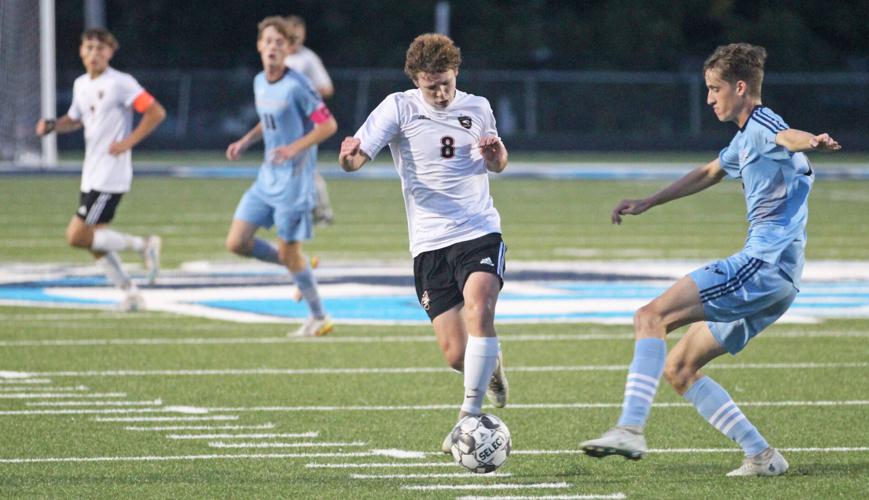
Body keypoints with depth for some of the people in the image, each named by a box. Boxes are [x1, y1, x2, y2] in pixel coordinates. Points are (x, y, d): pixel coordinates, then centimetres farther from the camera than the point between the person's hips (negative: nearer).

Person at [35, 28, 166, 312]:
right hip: (91, 174, 8)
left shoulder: (120, 83, -12)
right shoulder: (81, 85, 12)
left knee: (78, 236, -13)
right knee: (94, 242, 8)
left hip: (111, 175, -8)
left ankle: (143, 245, -2)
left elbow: (156, 112, -14)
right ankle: (130, 293, 17)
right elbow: (75, 120, 28)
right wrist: (52, 126, 7)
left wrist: (128, 142, -18)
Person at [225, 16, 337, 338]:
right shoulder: (259, 82, 7)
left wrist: (294, 148, -26)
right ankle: (298, 267, 22)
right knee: (236, 242, 2)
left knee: (289, 252, -2)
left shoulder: (296, 86, -16)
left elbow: (328, 125, -15)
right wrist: (246, 141, 8)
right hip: (267, 178, 8)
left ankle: (319, 318, 15)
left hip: (294, 178, -8)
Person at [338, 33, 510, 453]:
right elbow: (355, 158, -12)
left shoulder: (477, 108, 8)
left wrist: (496, 155, 1)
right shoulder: (400, 107, -1)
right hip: (429, 243, 0)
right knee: (455, 353, -4)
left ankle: (470, 415, -23)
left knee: (479, 311, -28)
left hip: (480, 233, 0)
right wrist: (349, 156, -36)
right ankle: (490, 367, 33)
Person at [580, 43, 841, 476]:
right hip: (774, 278, 10)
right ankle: (761, 456, 4)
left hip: (765, 264, -10)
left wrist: (813, 142, -55)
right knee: (677, 369, 11)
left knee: (651, 316, -20)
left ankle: (631, 429, -32)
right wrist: (647, 204, 49)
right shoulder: (745, 139, 25)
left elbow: (786, 136, -32)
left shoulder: (761, 124, -6)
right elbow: (709, 174, 44)